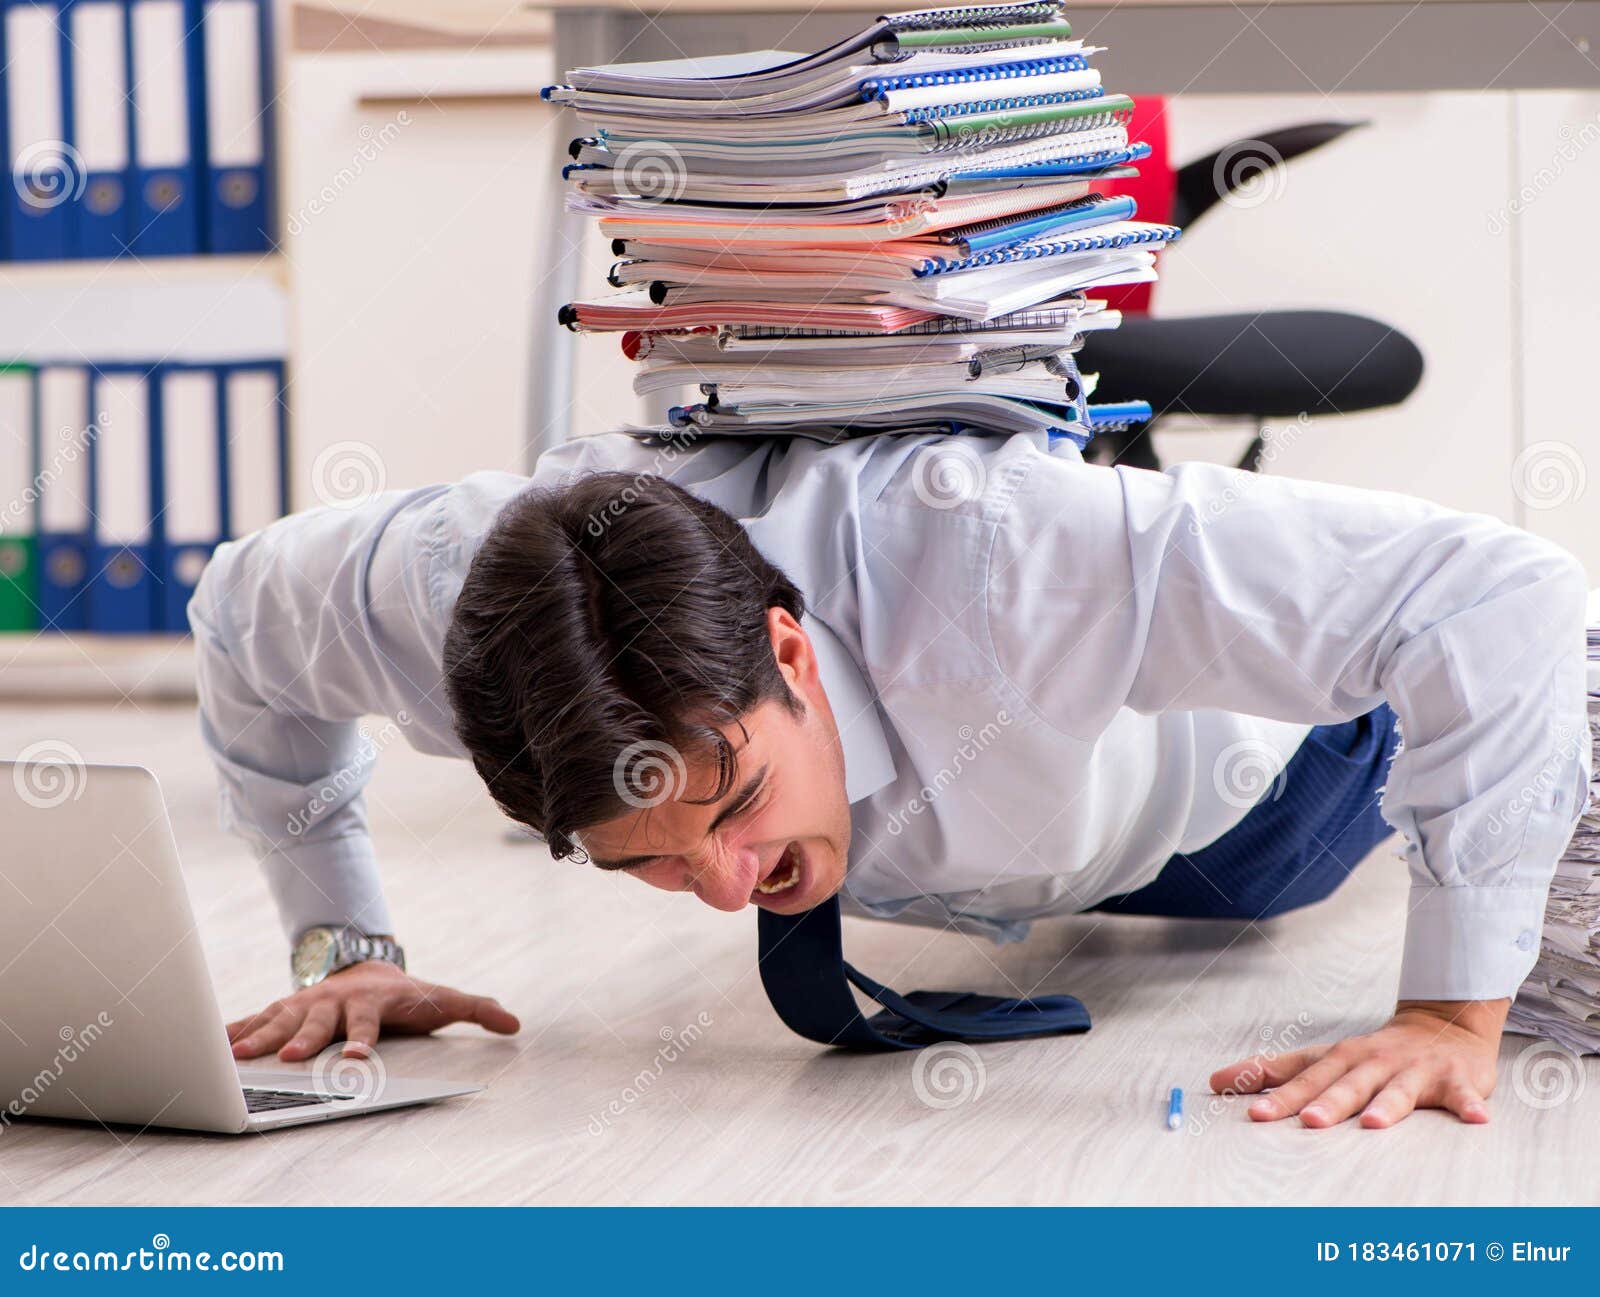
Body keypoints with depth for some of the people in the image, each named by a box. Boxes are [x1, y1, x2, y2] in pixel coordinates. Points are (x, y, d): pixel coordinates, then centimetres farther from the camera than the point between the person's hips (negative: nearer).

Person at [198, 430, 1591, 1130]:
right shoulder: (454, 588, -39)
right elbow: (249, 614, -13)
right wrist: (346, 950, -17)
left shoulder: (988, 552, -54)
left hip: (1240, 785, -4)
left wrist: (1453, 1018, -51)